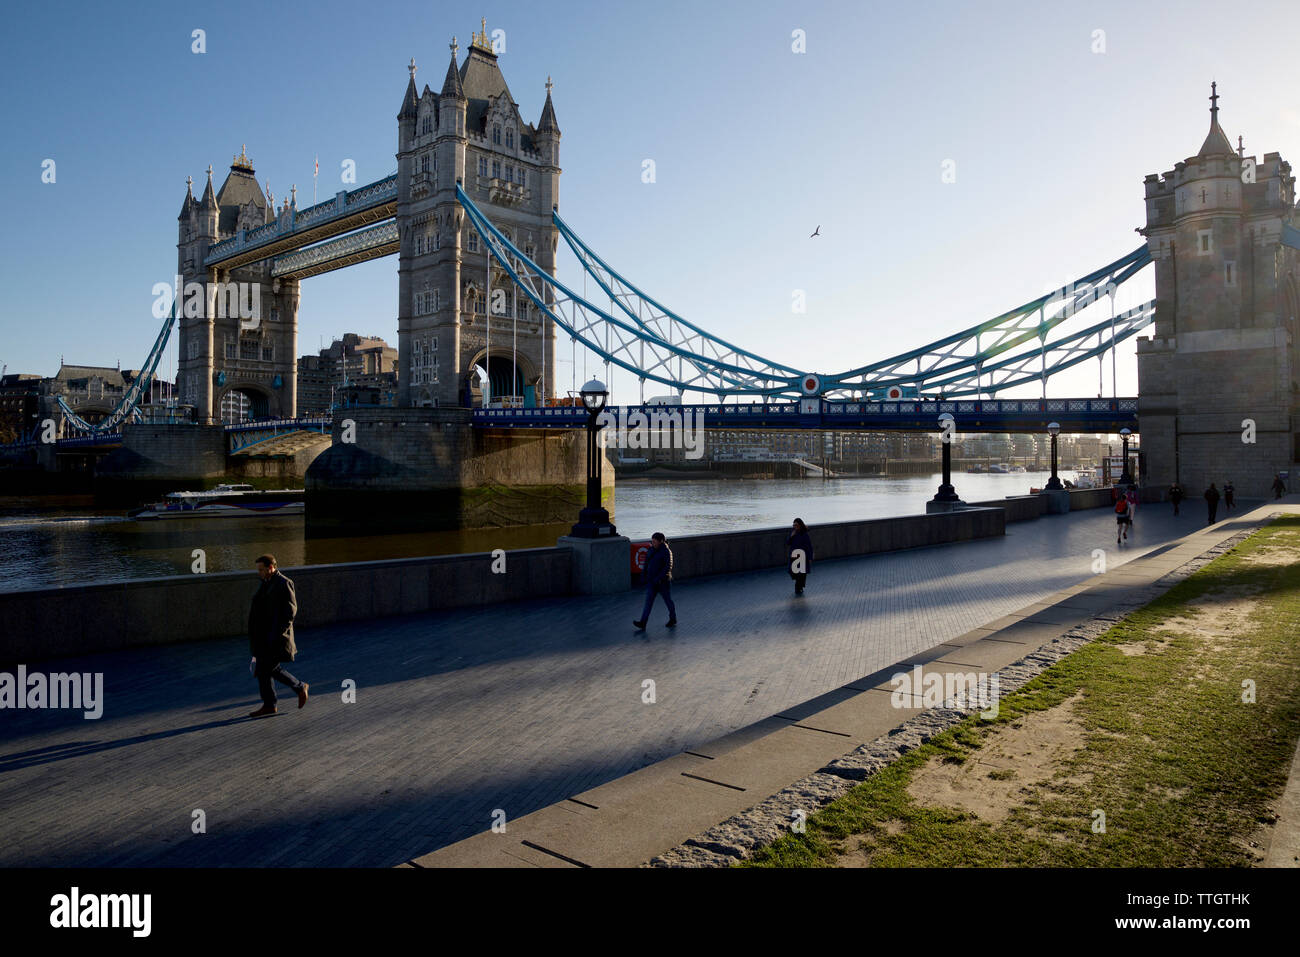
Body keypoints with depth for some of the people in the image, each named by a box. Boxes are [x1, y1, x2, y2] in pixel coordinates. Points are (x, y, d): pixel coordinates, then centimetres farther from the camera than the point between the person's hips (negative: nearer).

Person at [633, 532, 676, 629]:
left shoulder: (666, 551, -17)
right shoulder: (652, 549, 5)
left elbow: (668, 567, -24)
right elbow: (648, 563, 19)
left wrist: (659, 578, -28)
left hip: (663, 581, -6)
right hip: (652, 581, 6)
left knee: (668, 600, 10)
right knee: (648, 600, -2)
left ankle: (673, 619, 31)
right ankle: (642, 622, -7)